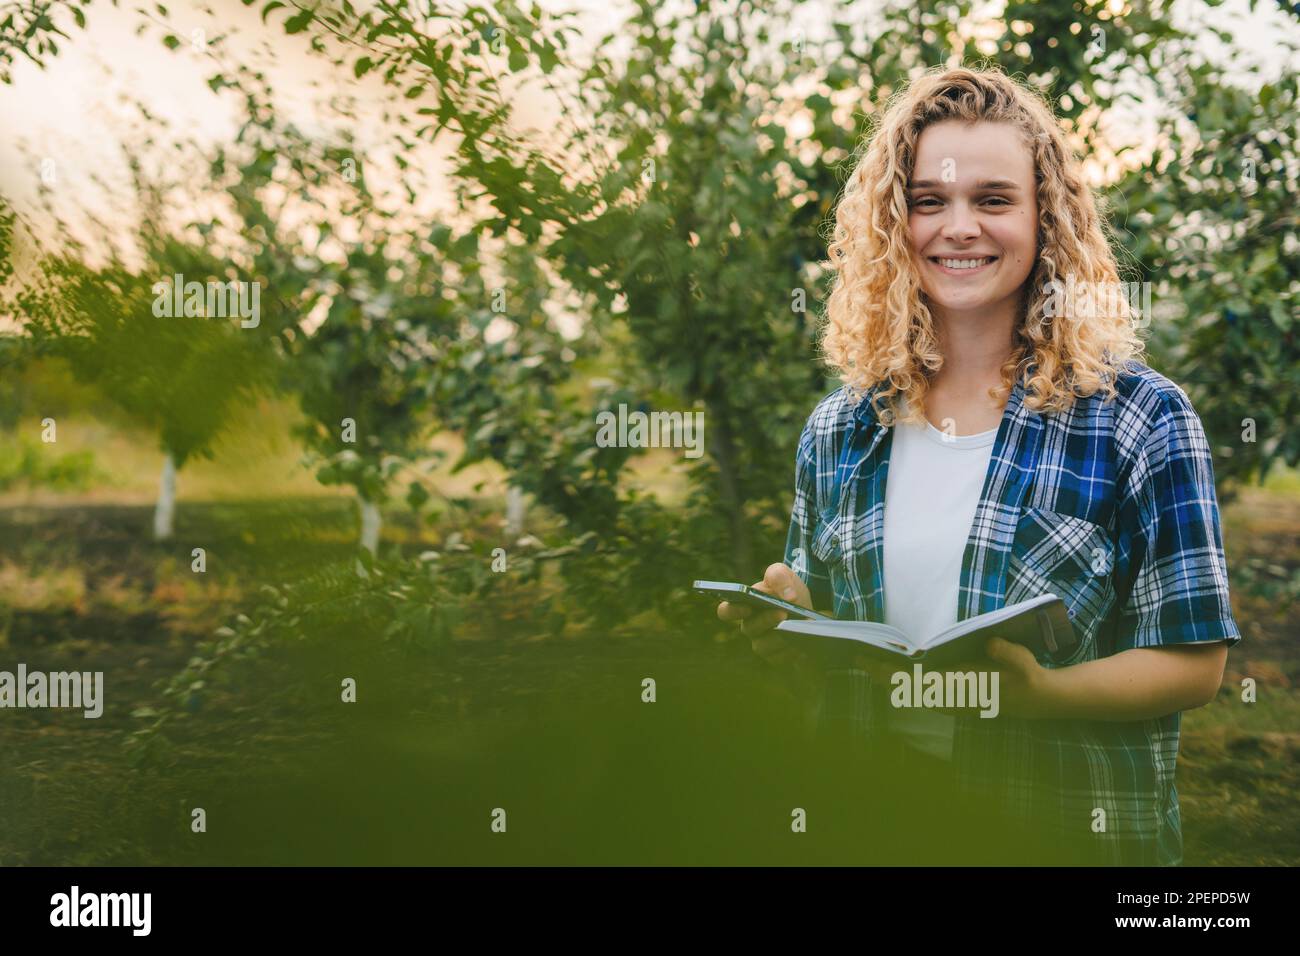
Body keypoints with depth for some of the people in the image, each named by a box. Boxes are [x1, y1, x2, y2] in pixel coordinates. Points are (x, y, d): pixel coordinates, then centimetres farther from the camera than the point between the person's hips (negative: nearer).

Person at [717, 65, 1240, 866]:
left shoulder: (1140, 418, -7)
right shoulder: (838, 430, 5)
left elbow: (1193, 663, -8)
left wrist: (1039, 690, -24)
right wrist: (786, 627, -7)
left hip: (1072, 823, -3)